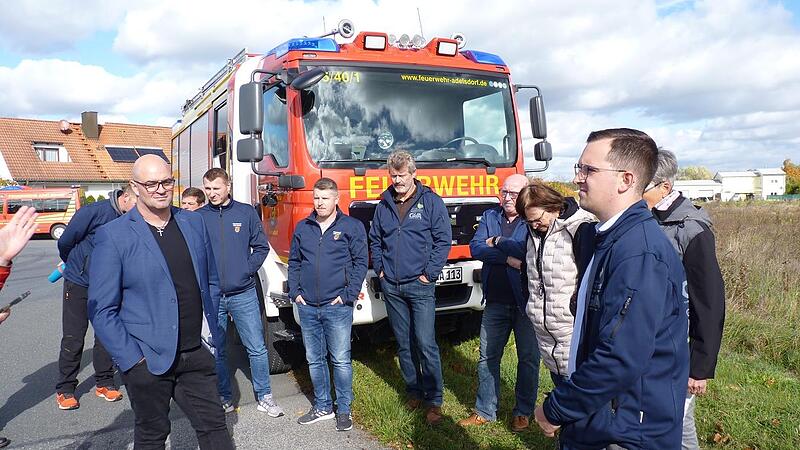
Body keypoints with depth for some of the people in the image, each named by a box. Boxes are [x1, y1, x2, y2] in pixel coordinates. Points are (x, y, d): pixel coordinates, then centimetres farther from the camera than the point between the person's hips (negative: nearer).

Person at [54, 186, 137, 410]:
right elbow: (65, 241, -10)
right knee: (73, 339, 3)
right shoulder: (94, 211, -21)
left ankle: (105, 383, 21)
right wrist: (74, 265, 6)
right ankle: (65, 389, 16)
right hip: (78, 284, -4)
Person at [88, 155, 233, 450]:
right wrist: (132, 360, -12)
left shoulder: (194, 223, 4)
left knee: (214, 425, 12)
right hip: (148, 360, -3)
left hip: (196, 355, 4)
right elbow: (101, 310, -10)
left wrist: (211, 332, 8)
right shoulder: (112, 236, -10)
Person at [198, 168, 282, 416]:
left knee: (257, 348, 3)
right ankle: (224, 398, 27)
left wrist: (247, 270, -5)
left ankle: (264, 397, 17)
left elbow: (261, 247, 6)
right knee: (216, 352, 11)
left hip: (243, 294, 0)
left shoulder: (246, 212, 2)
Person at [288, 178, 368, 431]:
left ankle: (344, 410, 16)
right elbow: (294, 263, 15)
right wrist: (294, 292, 4)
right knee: (315, 360, 13)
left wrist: (348, 295, -11)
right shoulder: (302, 228, 11)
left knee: (341, 361, 1)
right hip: (307, 307, 4)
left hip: (337, 306, -4)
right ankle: (323, 407, 27)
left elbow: (360, 263, -4)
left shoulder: (352, 227, -1)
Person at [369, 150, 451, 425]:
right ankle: (414, 392, 27)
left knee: (426, 344, -7)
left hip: (420, 286, -4)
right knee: (404, 344, 12)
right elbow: (375, 240, 18)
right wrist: (380, 268, 7)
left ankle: (434, 400, 5)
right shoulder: (384, 204, 9)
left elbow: (443, 240, -5)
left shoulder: (431, 202, -3)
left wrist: (430, 273, -10)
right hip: (391, 286, 5)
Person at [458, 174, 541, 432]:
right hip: (496, 301, 4)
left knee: (528, 358, 9)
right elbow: (475, 248, -6)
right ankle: (485, 412, 24)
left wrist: (497, 242, -10)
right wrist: (508, 258, -17)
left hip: (526, 302, -3)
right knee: (488, 358, 10)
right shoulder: (490, 216, 8)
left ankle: (523, 412, 26)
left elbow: (529, 250, -23)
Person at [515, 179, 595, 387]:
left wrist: (579, 316, -14)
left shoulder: (583, 228, -14)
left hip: (572, 331, -7)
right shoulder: (536, 231, 11)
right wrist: (530, 307, 16)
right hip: (543, 330, 7)